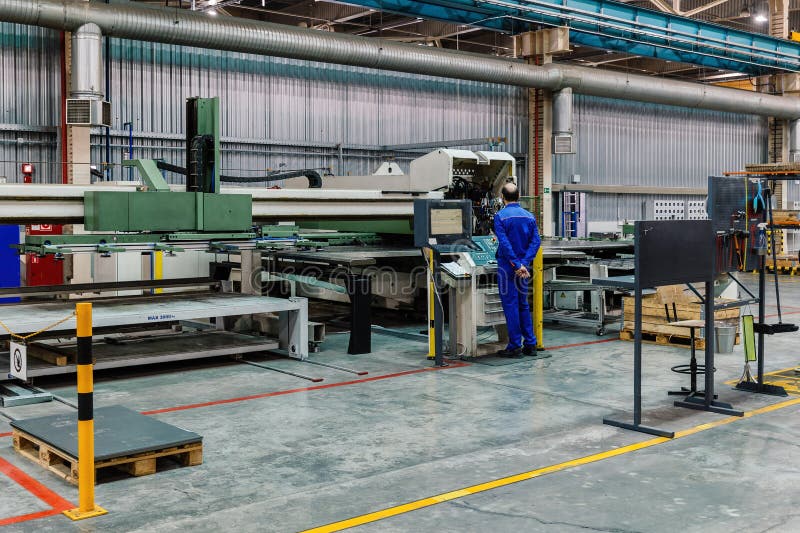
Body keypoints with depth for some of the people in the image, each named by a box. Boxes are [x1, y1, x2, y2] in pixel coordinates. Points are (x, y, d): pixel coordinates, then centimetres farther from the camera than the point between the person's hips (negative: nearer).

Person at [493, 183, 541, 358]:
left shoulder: (500, 216, -9)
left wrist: (517, 265, -17)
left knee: (510, 305, 0)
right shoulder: (529, 217, 6)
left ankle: (515, 346, 2)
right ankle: (530, 344, 16)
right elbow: (536, 241, -2)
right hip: (523, 267, 5)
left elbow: (504, 243, -18)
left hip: (508, 266, -5)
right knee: (523, 304, 15)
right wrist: (524, 263, -9)